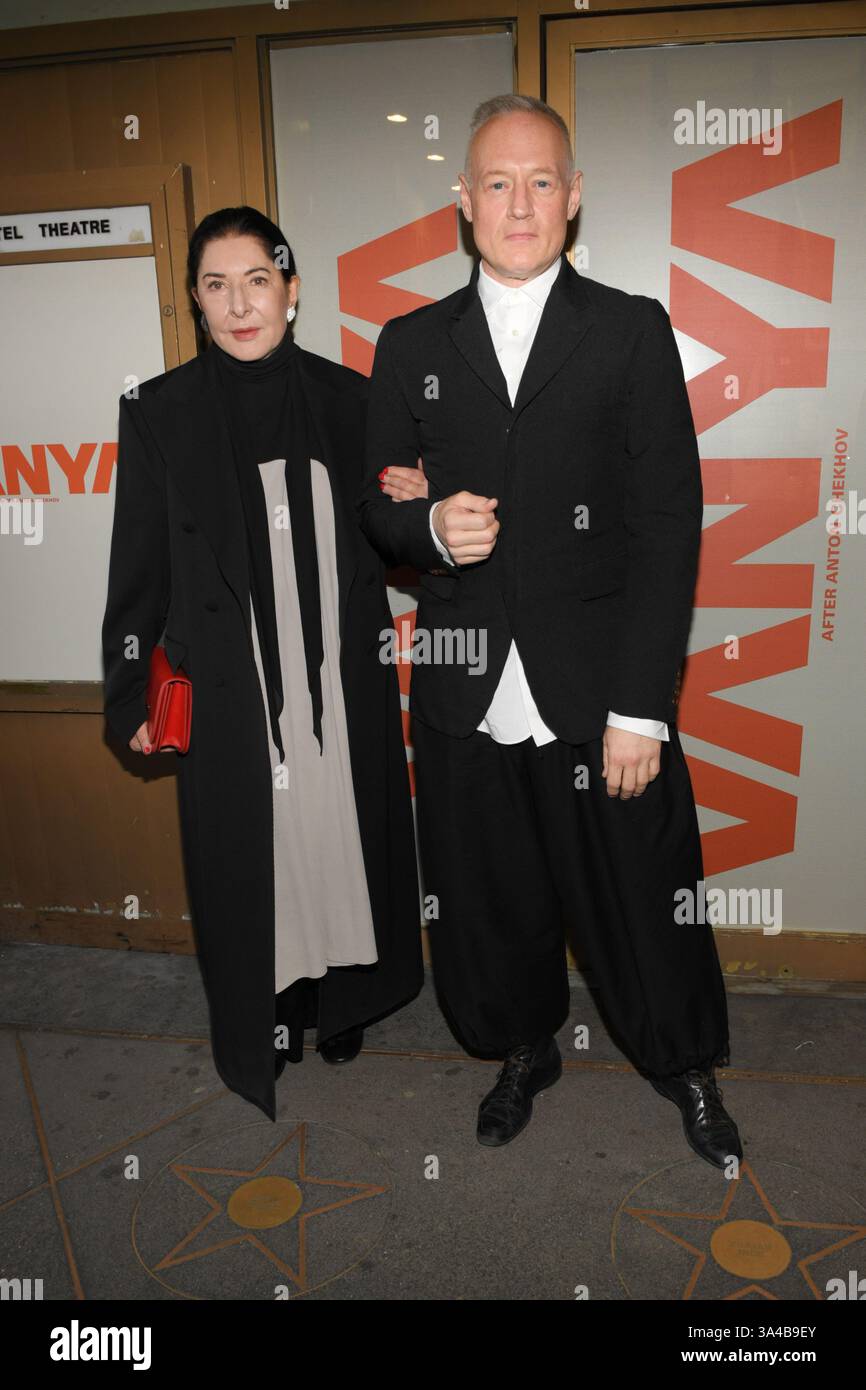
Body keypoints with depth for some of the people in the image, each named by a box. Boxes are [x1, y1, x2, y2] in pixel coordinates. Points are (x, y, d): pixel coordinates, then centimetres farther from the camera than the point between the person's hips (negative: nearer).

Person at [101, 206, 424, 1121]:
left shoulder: (346, 398, 2)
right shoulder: (160, 410, -2)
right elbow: (140, 565, 0)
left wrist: (409, 498, -11)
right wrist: (130, 695, 1)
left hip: (341, 680, 2)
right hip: (227, 690, -1)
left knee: (343, 838, 14)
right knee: (245, 857, 10)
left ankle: (339, 998, 39)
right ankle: (259, 1023, 35)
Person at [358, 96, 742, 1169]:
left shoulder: (634, 332, 1)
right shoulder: (411, 345, 9)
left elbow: (668, 528, -5)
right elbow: (376, 508, 13)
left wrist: (641, 710, -12)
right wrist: (430, 527, -13)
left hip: (599, 697, -2)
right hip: (465, 700, 3)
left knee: (642, 905, 11)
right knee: (491, 908, 16)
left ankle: (686, 1070, 40)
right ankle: (526, 1050, 45)